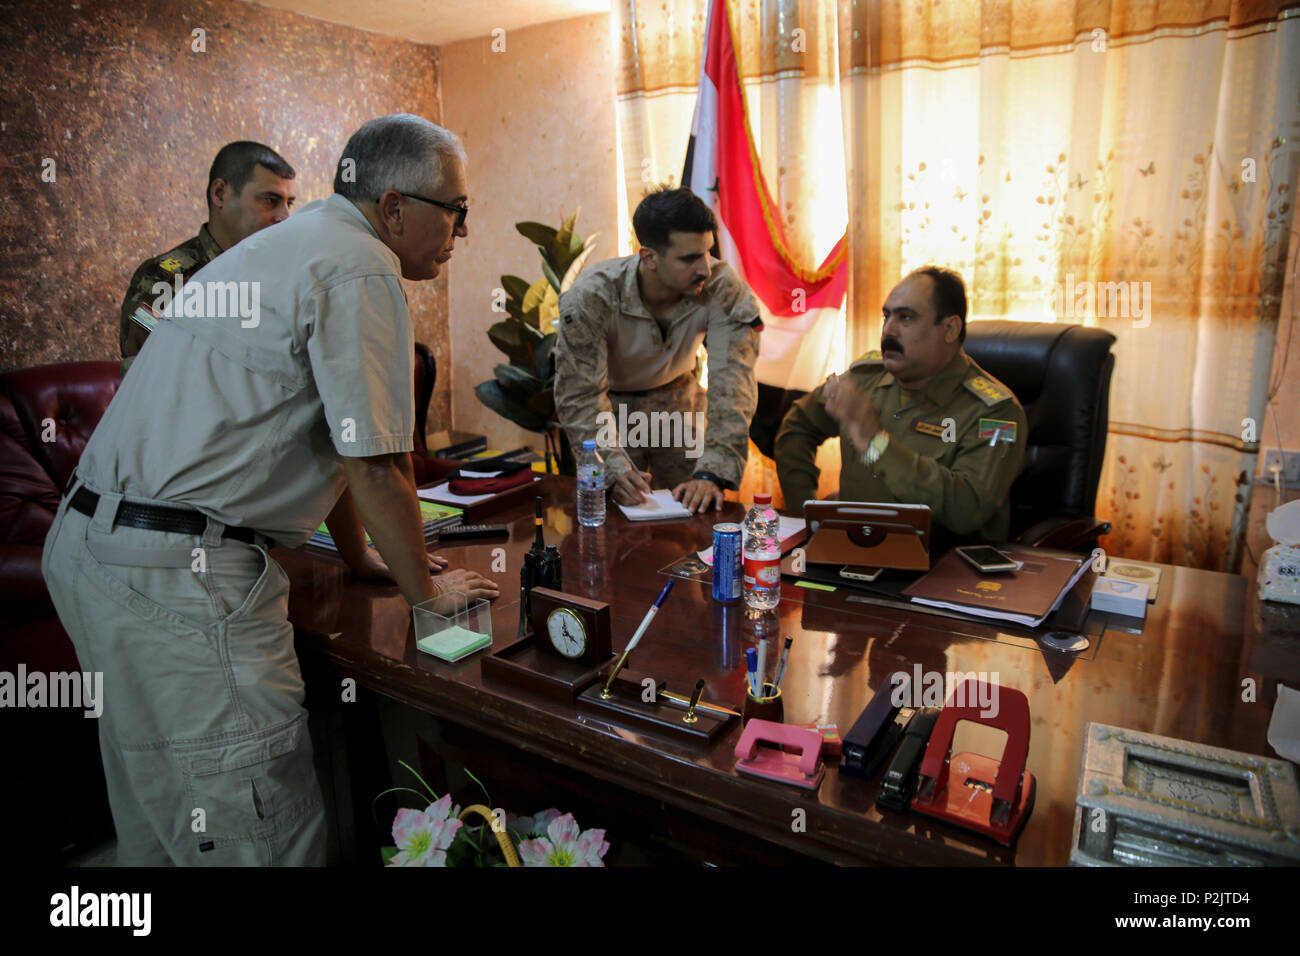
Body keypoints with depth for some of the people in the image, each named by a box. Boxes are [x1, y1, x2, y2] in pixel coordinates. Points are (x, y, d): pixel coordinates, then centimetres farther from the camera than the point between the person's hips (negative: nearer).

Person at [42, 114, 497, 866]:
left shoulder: (296, 243, 19)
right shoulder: (360, 270, -13)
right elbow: (375, 466, -15)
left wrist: (360, 554, 26)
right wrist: (424, 587, 0)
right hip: (183, 572, -11)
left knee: (157, 814, 24)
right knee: (266, 835, 0)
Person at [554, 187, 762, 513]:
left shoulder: (722, 288, -27)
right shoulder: (589, 298, -31)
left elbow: (733, 381, -31)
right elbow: (580, 396, -29)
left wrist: (713, 474, -42)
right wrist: (616, 471, -44)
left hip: (678, 399, 2)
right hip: (613, 405, -2)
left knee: (697, 506, 2)